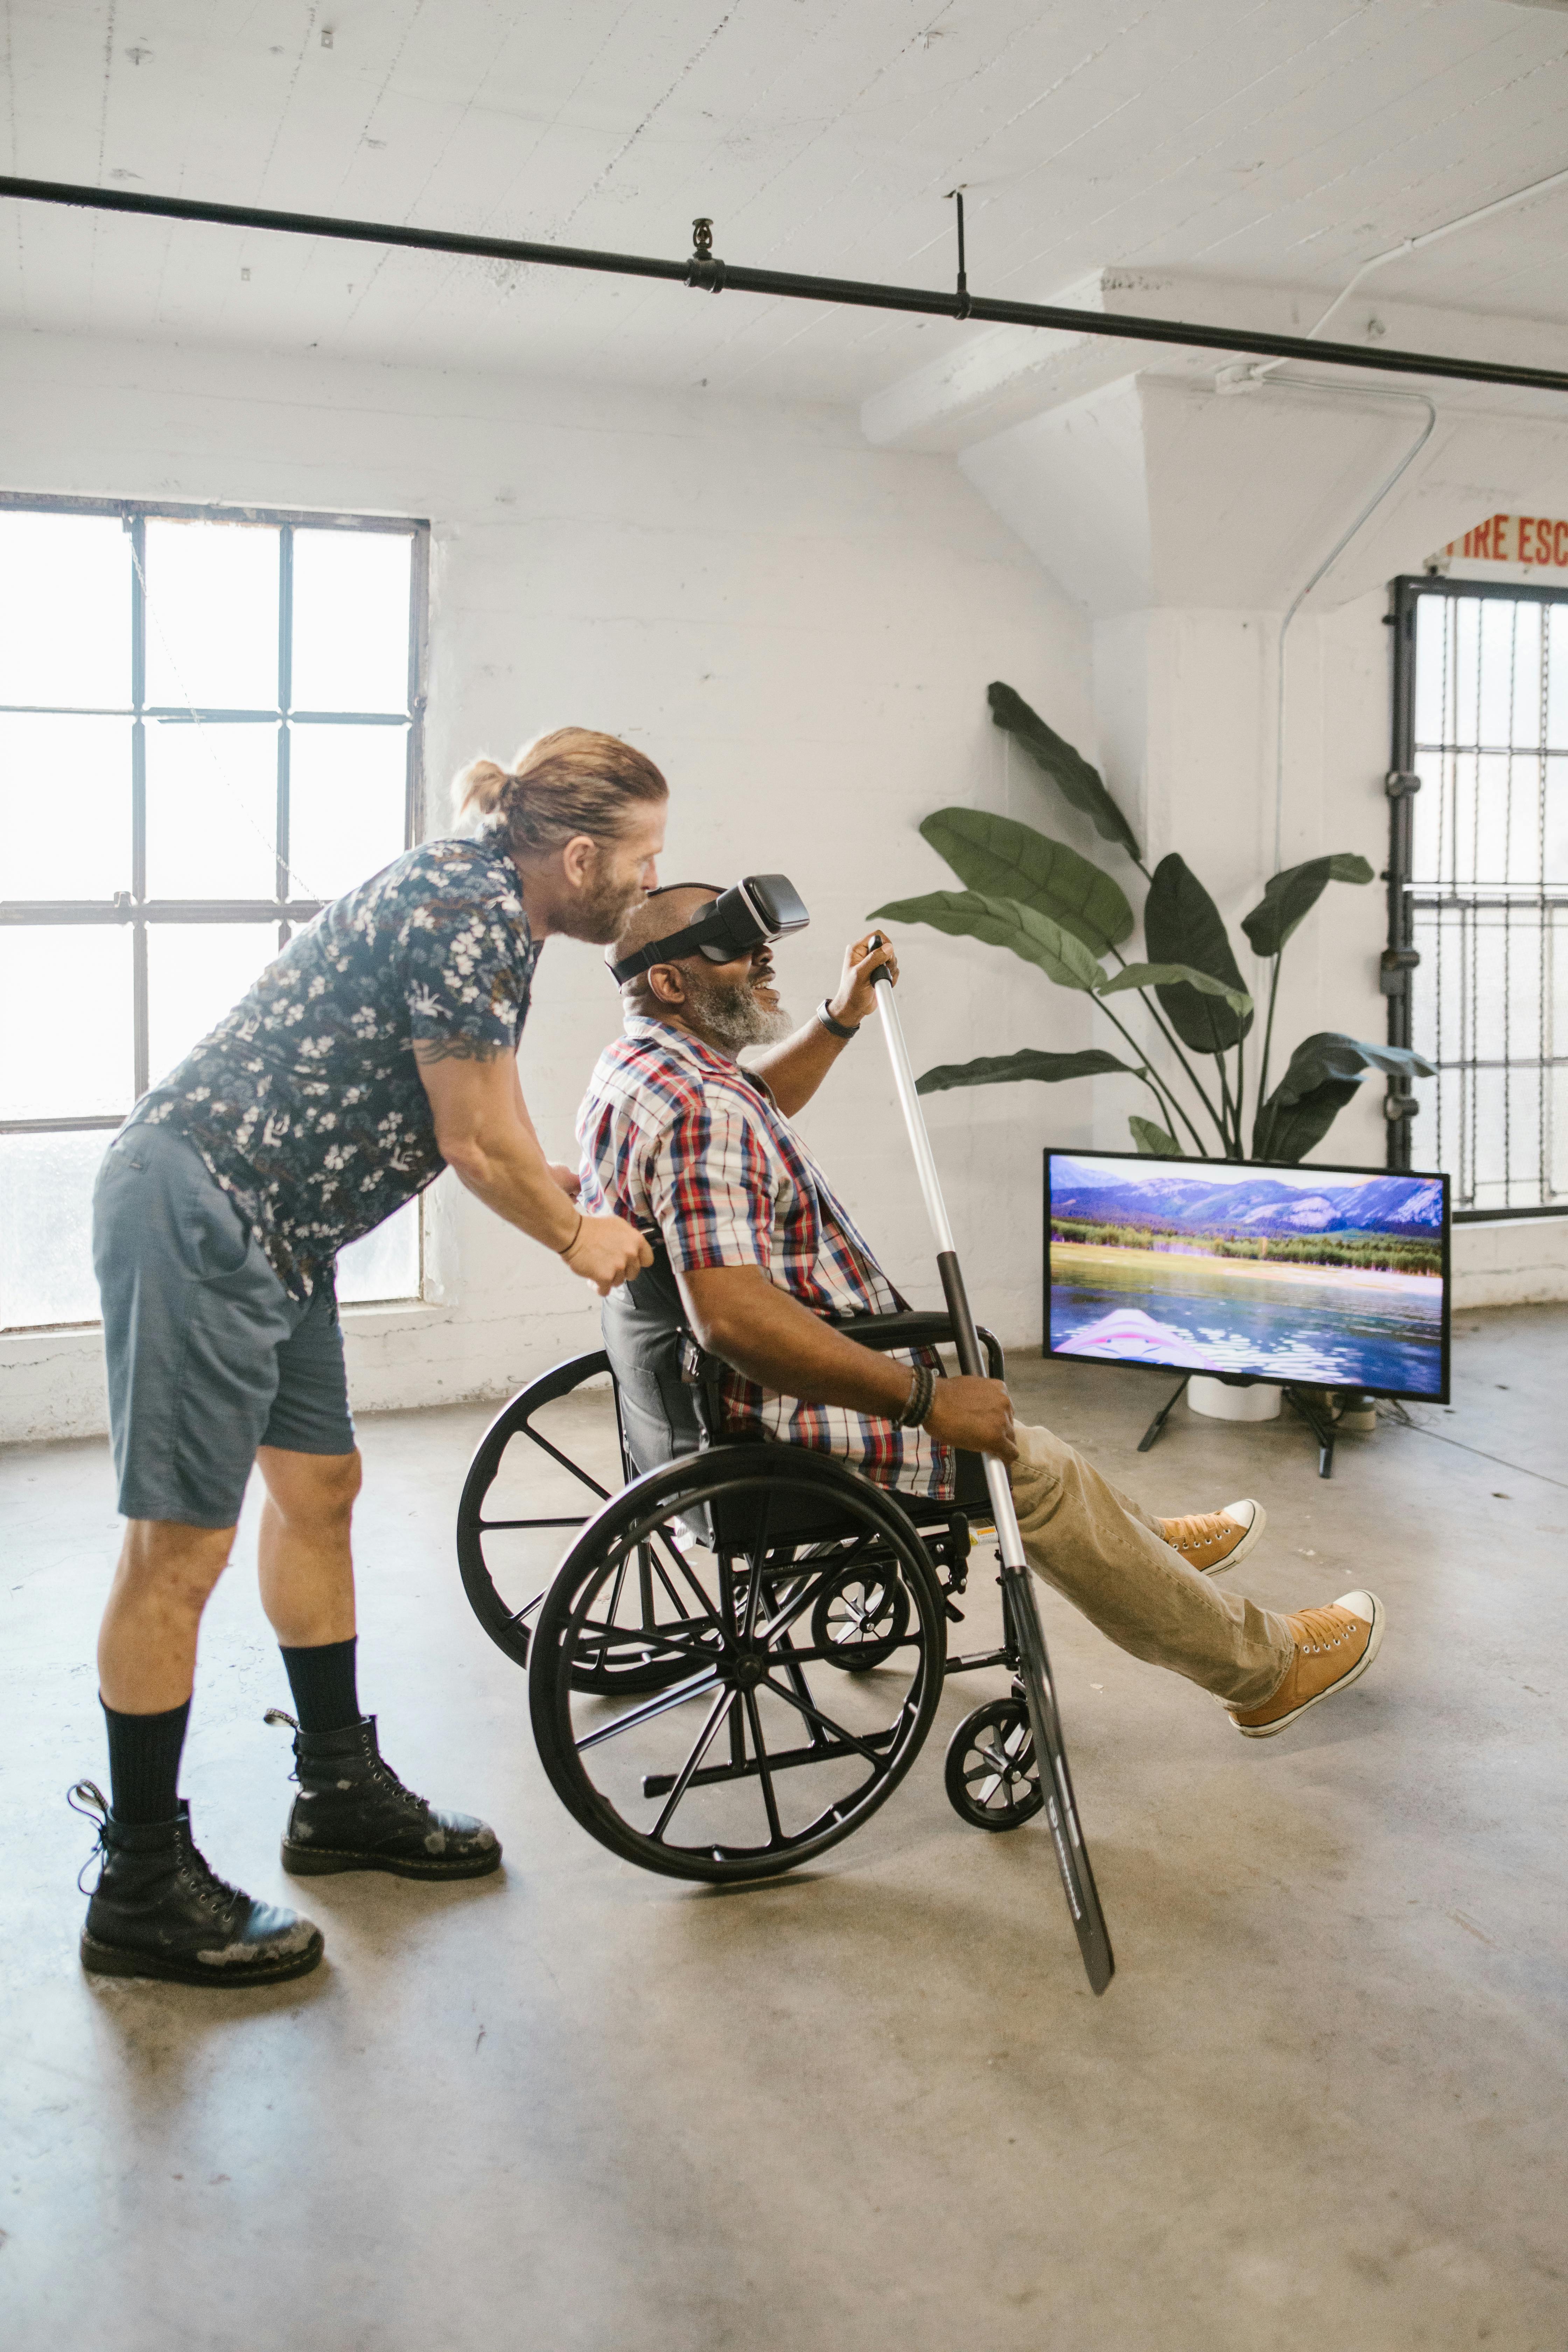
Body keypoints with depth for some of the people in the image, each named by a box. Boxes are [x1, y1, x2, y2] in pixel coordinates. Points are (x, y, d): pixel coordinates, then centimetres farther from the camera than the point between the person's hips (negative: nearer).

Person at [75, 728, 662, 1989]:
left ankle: (342, 1792, 30)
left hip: (267, 1222, 11)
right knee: (182, 1545, -5)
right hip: (194, 1208, -11)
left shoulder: (491, 905, 12)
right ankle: (141, 1892, 8)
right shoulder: (467, 913, -18)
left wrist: (584, 1205, 22)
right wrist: (581, 1238, 3)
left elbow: (493, 1130, 22)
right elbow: (480, 1147, -13)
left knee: (317, 1487, 15)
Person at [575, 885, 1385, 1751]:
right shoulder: (698, 1106, -28)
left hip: (707, 1402, 11)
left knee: (962, 1392, 27)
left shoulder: (633, 1068, 6)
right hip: (782, 1437, -11)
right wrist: (923, 1400, -32)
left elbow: (760, 1101, 29)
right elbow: (733, 1315, -38)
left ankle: (1142, 1543, 46)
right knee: (1038, 1471, 0)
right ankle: (1263, 1668, 16)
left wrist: (840, 1017, 14)